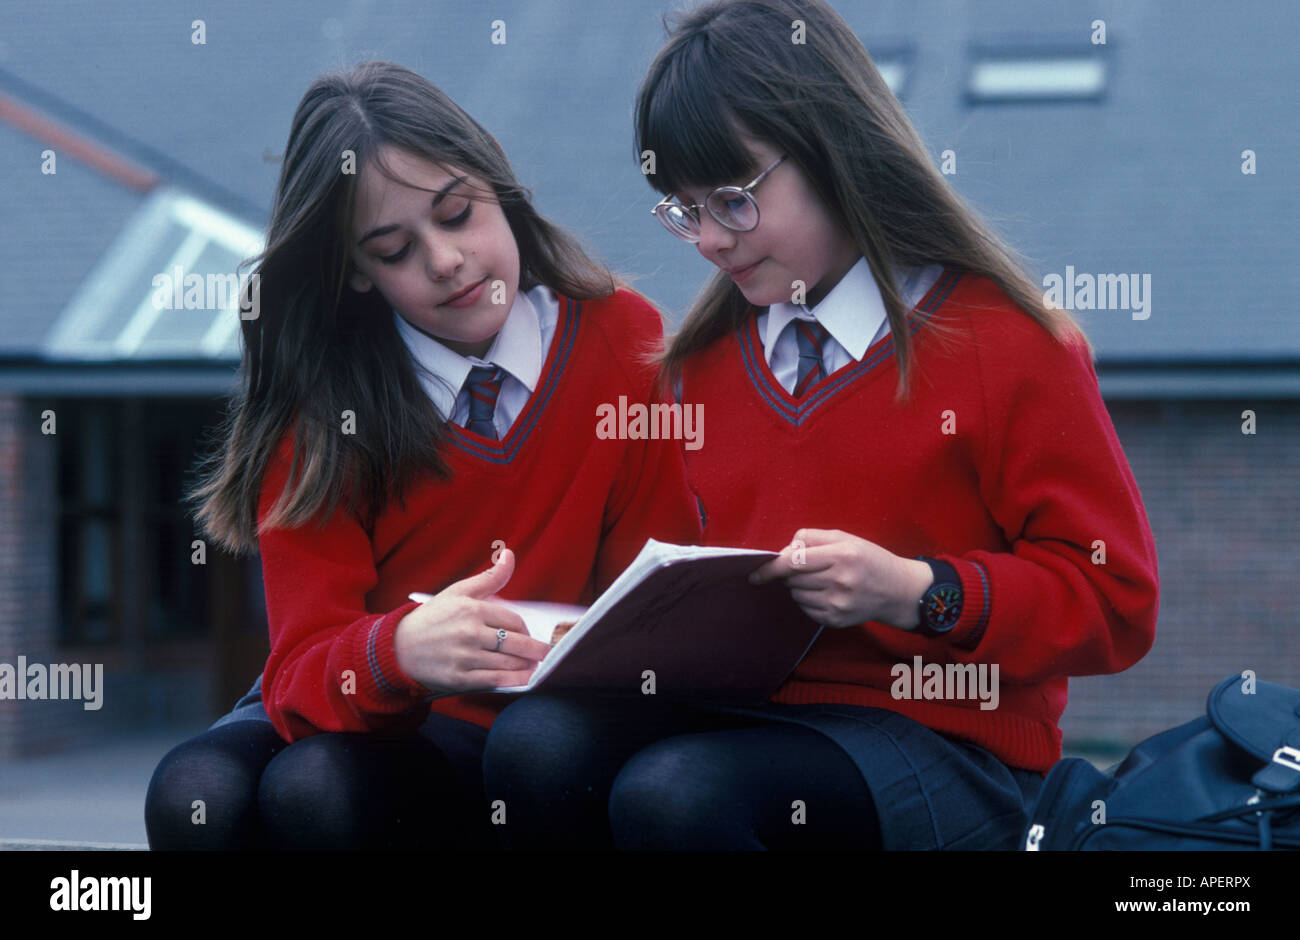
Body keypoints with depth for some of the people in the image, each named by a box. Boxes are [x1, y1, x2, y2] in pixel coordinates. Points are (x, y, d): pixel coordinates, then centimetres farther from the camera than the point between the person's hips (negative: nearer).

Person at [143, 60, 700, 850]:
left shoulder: (626, 344, -4)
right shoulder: (316, 402, -5)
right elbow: (304, 676, -13)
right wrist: (398, 652, -37)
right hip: (354, 716, 2)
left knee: (318, 787, -33)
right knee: (195, 794, -31)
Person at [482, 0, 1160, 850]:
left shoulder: (1012, 343, -1)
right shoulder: (706, 357, 17)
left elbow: (1116, 604, -5)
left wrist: (918, 592, -18)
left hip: (946, 738, -5)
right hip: (738, 709, 6)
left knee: (675, 791, -34)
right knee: (534, 742, -26)